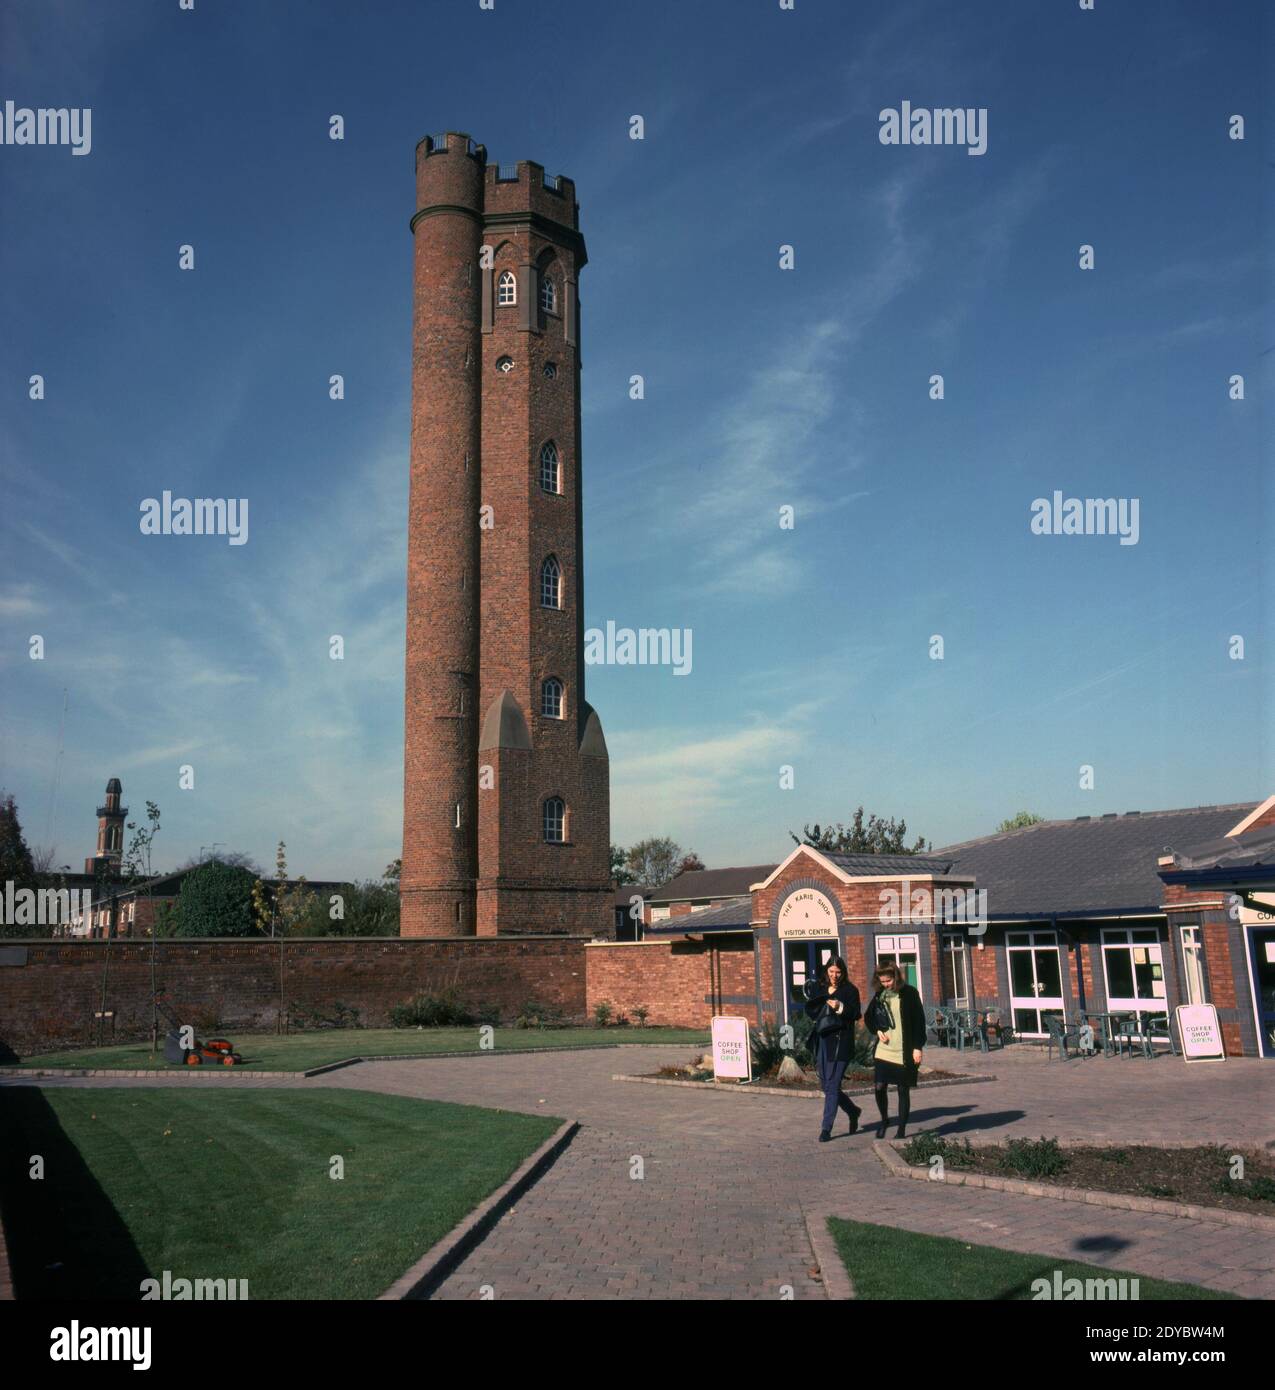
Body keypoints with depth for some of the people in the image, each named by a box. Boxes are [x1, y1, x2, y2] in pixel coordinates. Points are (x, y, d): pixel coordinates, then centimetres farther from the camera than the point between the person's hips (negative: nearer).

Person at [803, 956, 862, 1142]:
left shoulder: (850, 990, 1)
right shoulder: (819, 989, 12)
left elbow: (855, 1014, -5)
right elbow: (809, 1010, 6)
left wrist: (841, 1007, -21)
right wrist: (825, 998, -9)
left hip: (841, 1042, -5)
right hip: (822, 1041, 5)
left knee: (832, 1085, -7)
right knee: (826, 1084, 11)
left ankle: (826, 1128, -1)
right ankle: (853, 1111, 33)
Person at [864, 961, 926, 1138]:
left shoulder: (909, 993, -7)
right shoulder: (880, 994, 5)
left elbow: (919, 1021, -6)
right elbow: (868, 1017, 18)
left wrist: (917, 1047, -10)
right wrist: (877, 1031, 0)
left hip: (904, 1052, -3)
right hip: (883, 1050, 3)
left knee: (903, 1090, 4)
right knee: (880, 1087, -2)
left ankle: (901, 1131, 15)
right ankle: (884, 1120, 23)